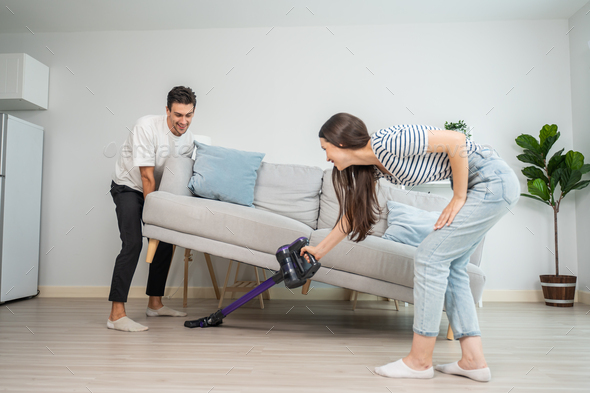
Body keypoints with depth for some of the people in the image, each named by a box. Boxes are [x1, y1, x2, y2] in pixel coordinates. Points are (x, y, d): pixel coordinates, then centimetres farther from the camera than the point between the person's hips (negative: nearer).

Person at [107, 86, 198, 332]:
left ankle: (154, 304, 18)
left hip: (156, 191, 7)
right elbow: (147, 176, -27)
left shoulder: (188, 139, -7)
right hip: (128, 188, -7)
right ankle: (116, 314, -21)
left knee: (165, 242, 4)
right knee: (133, 243, -22)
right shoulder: (147, 127, -27)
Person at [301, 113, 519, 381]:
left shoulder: (386, 142, -20)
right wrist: (320, 250, 27)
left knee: (430, 256, -9)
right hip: (482, 186, 9)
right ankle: (473, 360, 11)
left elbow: (457, 141, -23)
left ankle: (420, 361, 0)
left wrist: (459, 198, -16)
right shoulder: (371, 166, 9)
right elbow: (352, 212, 20)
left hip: (492, 178, -9)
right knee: (450, 266, 7)